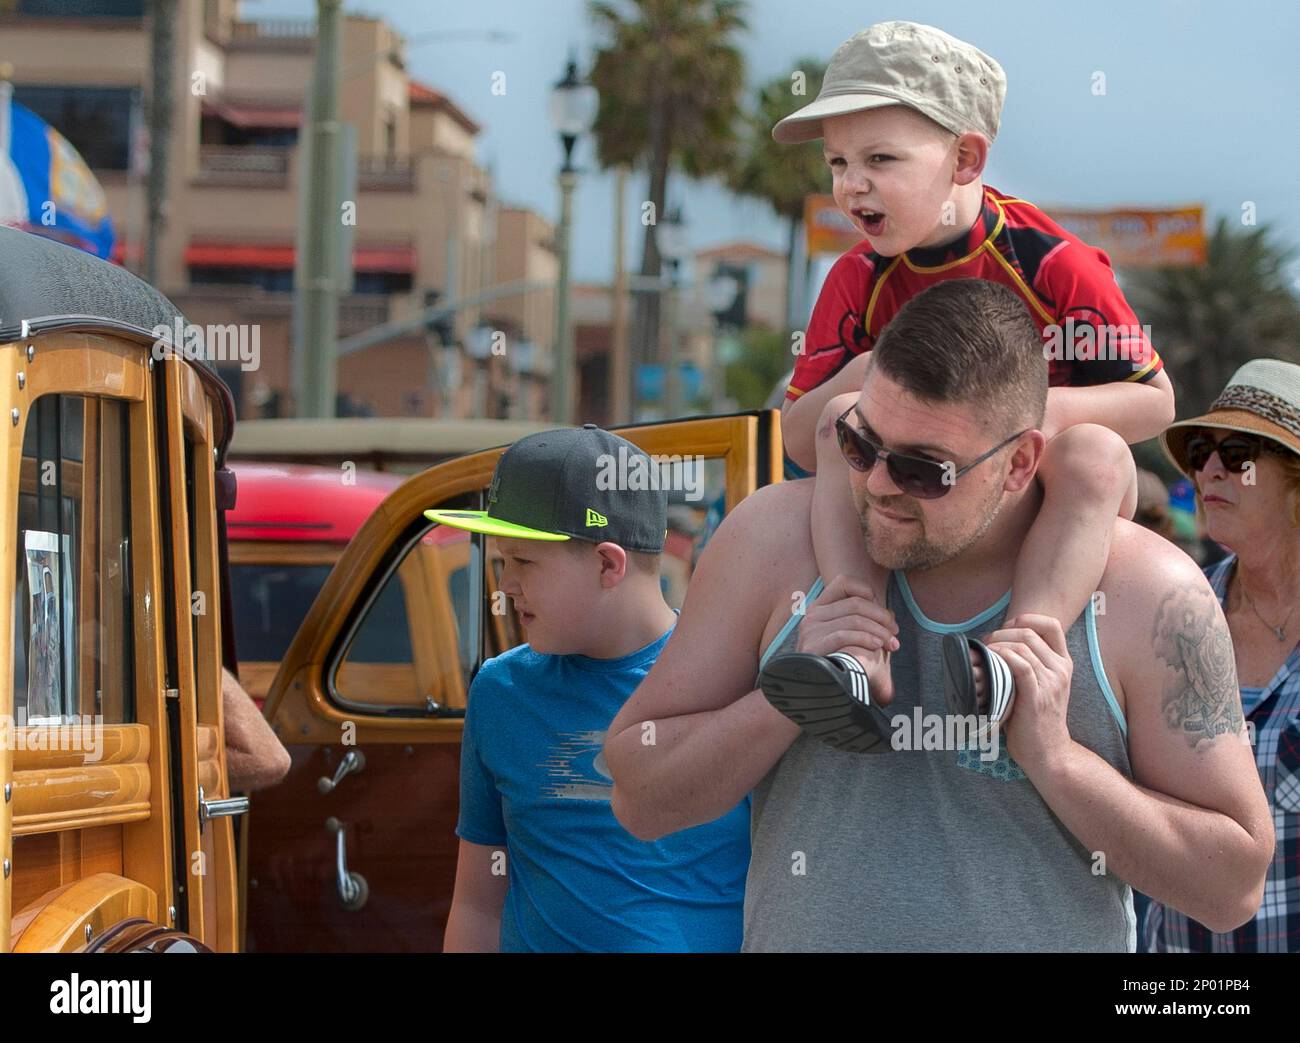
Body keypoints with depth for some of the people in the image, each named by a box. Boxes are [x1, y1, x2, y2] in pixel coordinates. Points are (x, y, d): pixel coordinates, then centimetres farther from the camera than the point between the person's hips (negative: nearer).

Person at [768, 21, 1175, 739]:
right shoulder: (859, 282, -2)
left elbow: (1155, 401, -12)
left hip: (1038, 494, -3)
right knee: (842, 422, -25)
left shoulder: (1053, 263, -14)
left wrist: (1037, 408, -29)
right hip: (914, 502, 3)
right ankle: (861, 651, -41)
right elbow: (797, 437, -4)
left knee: (1095, 453, -33)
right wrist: (859, 376, -25)